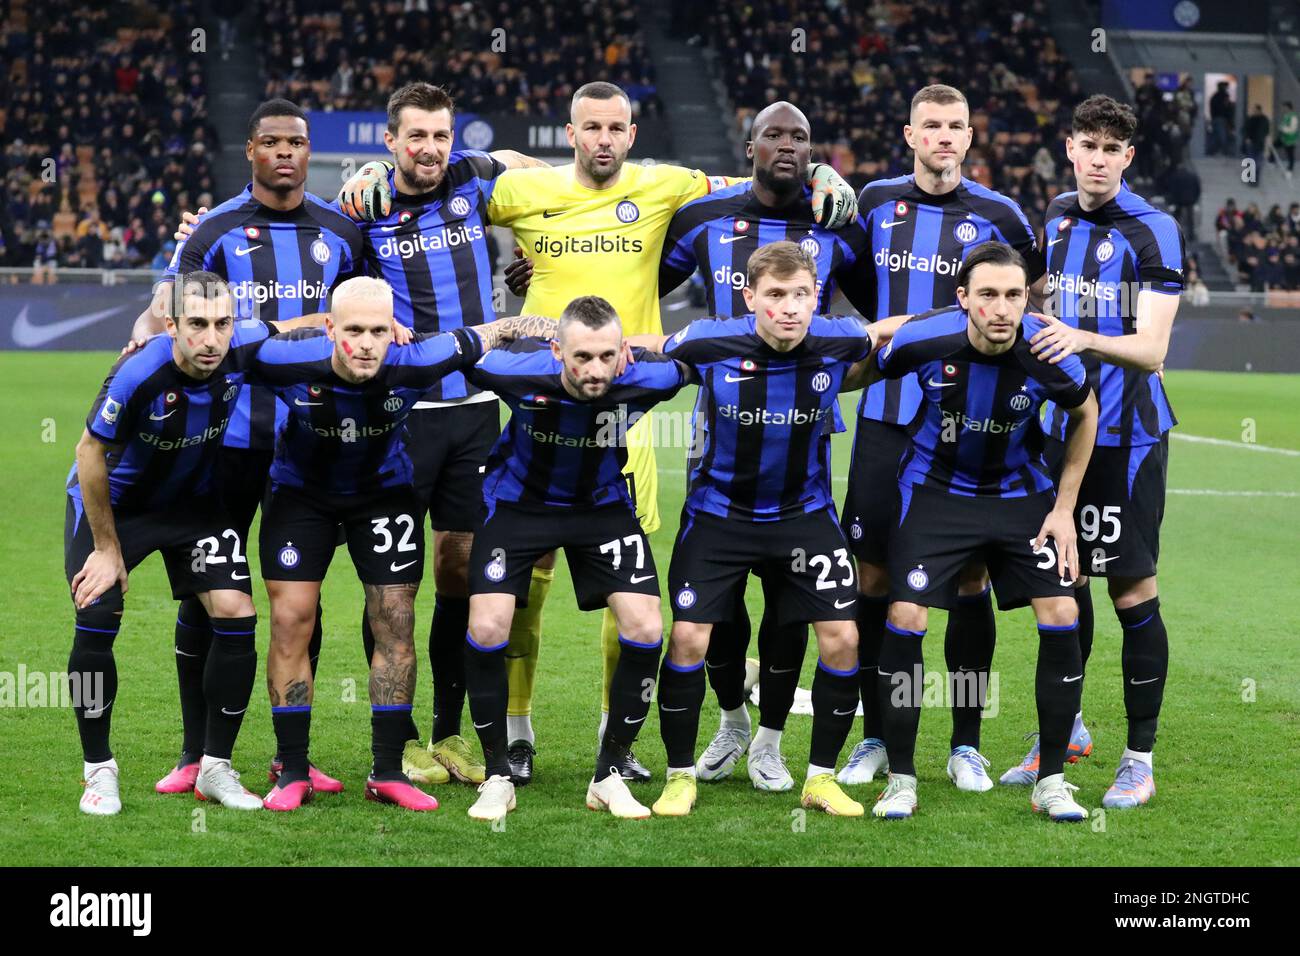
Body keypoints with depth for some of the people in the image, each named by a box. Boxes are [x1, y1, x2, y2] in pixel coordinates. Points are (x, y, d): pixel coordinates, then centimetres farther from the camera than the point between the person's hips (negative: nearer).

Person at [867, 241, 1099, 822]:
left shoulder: (1047, 353, -22)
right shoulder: (923, 339, -24)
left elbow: (1085, 414, 0)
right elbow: (865, 372, -1)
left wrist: (1064, 508, -1)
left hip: (1020, 493, 1)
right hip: (935, 487, -1)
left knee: (1061, 615, -11)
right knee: (904, 617, -14)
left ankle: (1051, 782, 3)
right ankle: (900, 781, 2)